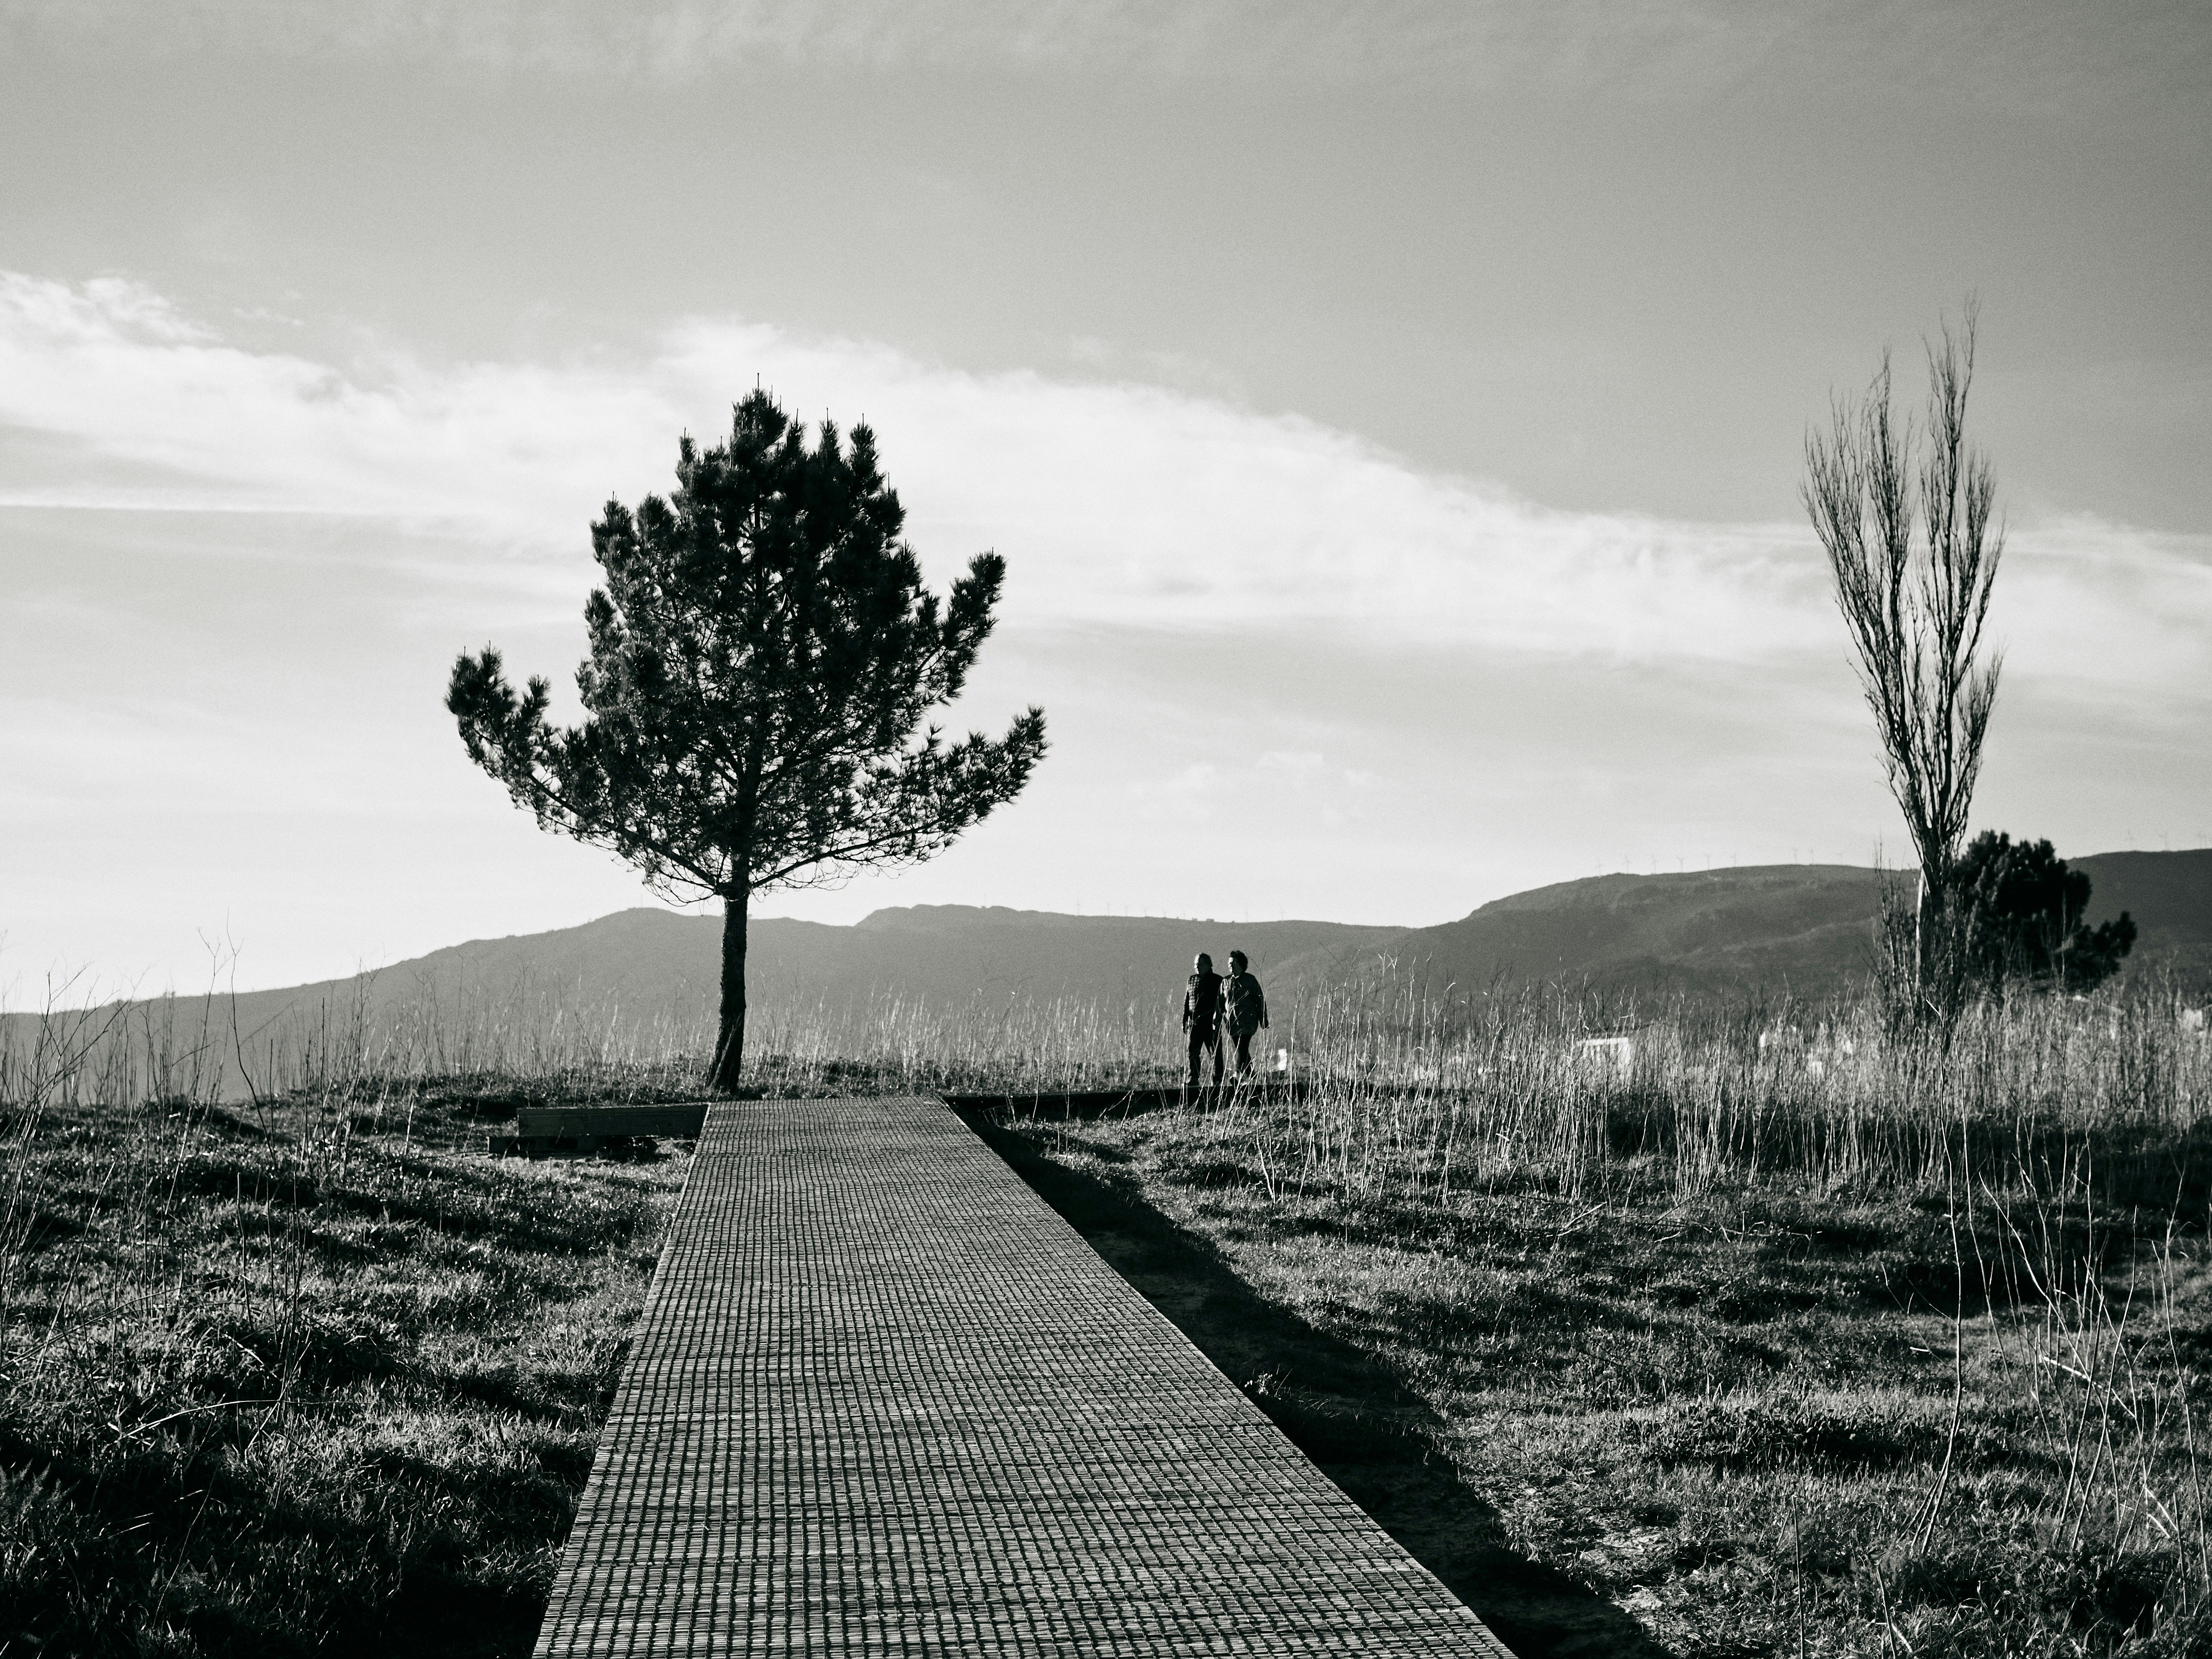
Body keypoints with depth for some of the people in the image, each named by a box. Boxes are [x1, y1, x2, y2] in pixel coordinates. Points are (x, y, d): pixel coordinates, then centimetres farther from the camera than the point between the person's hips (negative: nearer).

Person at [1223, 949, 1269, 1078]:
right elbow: (1221, 1002, 16)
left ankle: (1239, 1075, -24)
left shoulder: (1250, 980, 0)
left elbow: (1260, 1001, 1)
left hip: (1248, 1022, -5)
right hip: (1233, 1023, 5)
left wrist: (1264, 1022, -2)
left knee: (1242, 1048, -17)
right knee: (1241, 1050, 9)